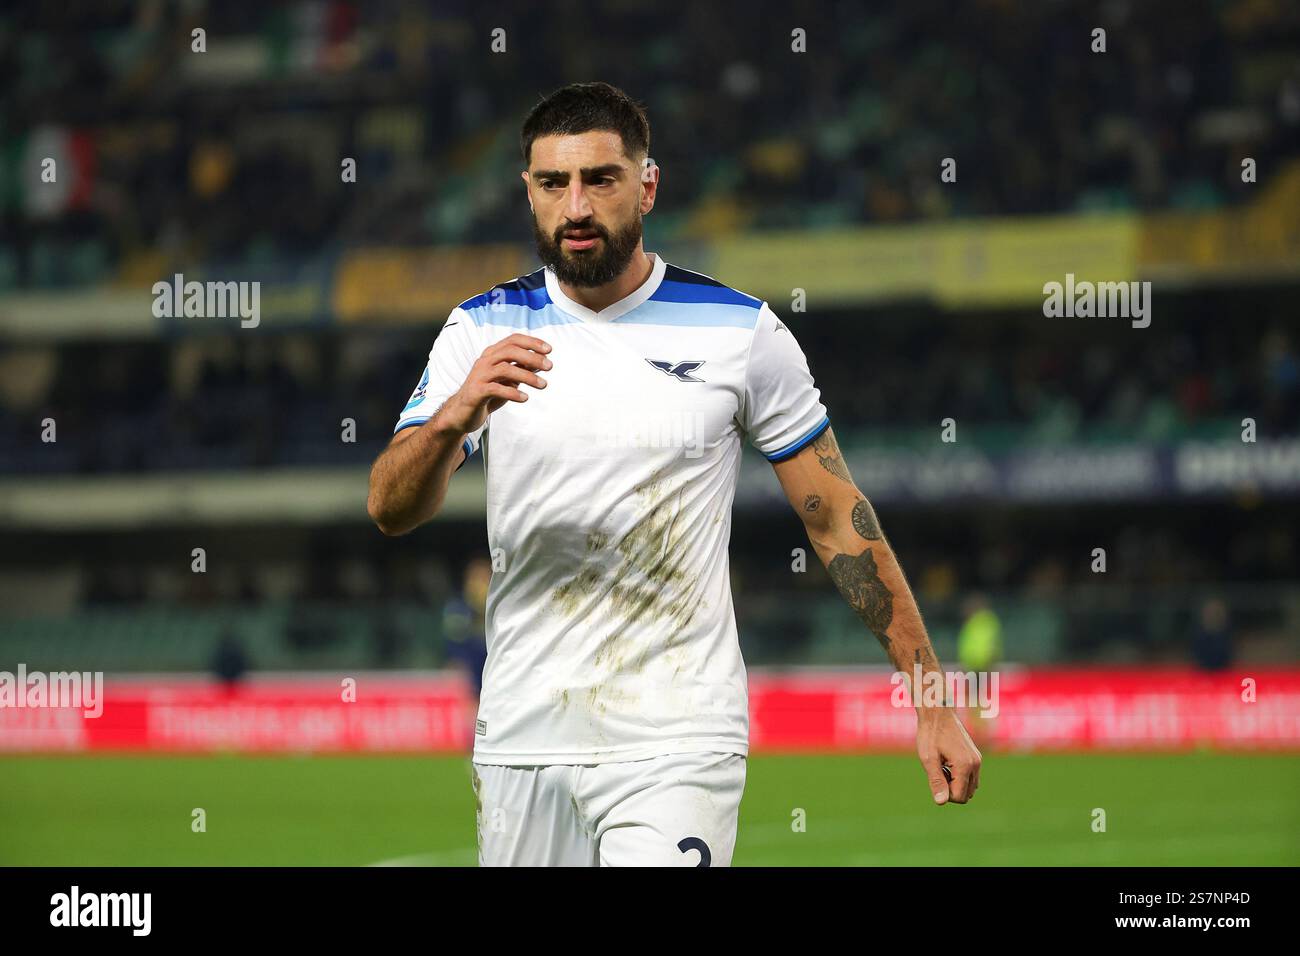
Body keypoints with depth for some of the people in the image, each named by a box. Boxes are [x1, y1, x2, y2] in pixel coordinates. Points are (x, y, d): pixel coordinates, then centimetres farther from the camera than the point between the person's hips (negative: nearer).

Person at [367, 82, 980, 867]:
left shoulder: (741, 332, 0)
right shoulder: (484, 331, 4)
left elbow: (838, 519, 5)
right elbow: (391, 511, -6)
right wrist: (454, 417, -28)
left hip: (676, 744, -3)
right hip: (522, 737, 3)